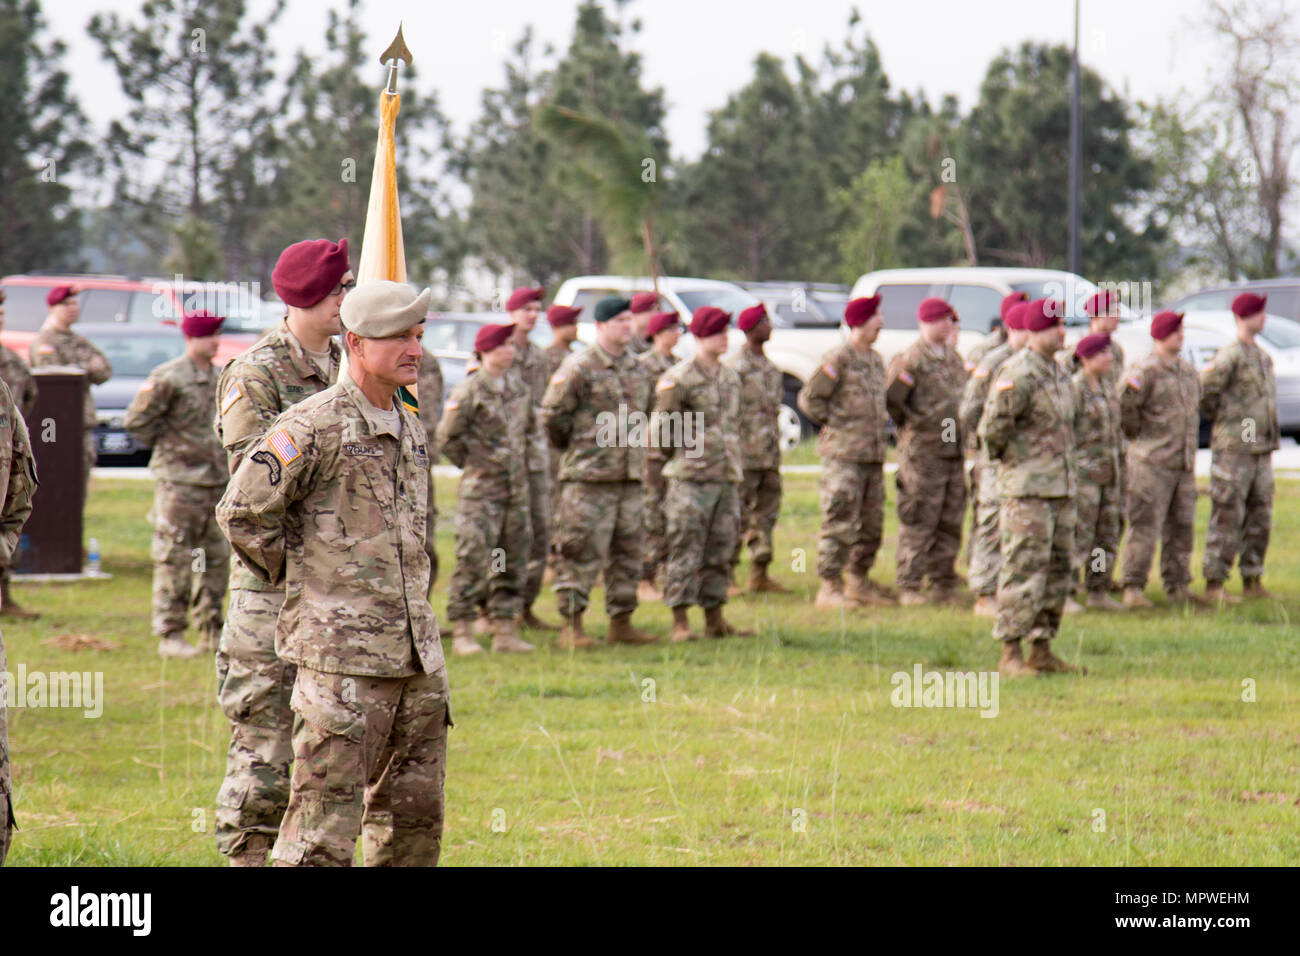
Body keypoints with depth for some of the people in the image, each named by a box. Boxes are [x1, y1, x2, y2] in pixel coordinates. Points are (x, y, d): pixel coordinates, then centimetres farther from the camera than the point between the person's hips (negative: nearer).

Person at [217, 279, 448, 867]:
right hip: (341, 651, -8)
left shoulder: (411, 430, 15)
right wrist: (297, 575, -2)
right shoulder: (314, 427, -11)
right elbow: (242, 511, -12)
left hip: (416, 651, 8)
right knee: (326, 818, -8)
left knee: (415, 812, 11)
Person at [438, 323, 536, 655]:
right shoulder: (469, 392, -10)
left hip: (516, 487, 7)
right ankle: (462, 632, -1)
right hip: (481, 490, -7)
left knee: (512, 562, 8)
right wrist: (472, 464, 0)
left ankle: (504, 630, 14)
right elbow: (447, 437, -7)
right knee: (473, 559, -6)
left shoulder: (519, 386, 10)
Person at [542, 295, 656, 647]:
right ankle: (571, 625, -1)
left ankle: (621, 624, 17)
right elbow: (552, 415, -8)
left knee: (627, 553, 10)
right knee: (581, 553, -6)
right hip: (588, 476, -7)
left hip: (630, 476, 7)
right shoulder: (579, 368, -9)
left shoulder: (638, 370, 14)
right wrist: (575, 447, 1)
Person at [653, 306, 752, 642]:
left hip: (727, 476, 7)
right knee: (686, 549, -6)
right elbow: (663, 424, -7)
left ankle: (714, 619, 16)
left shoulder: (730, 378, 16)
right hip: (691, 478, -7)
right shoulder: (680, 377, -7)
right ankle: (680, 622, -4)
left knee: (720, 551, 9)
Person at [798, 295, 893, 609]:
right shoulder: (838, 359, -10)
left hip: (874, 453, 8)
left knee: (872, 522, 11)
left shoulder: (875, 359, 15)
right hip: (843, 454, -8)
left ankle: (860, 582, 22)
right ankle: (829, 587, -6)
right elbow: (809, 399, -11)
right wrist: (836, 422, -8)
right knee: (840, 522, -9)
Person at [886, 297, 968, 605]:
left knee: (951, 522, 9)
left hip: (954, 452, 7)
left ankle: (945, 585, 16)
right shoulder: (910, 360, -8)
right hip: (922, 452, -7)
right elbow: (891, 400, -10)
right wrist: (913, 424, -8)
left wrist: (961, 432, 16)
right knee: (918, 523, -6)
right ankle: (909, 587, -1)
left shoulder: (954, 358, 15)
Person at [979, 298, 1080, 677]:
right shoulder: (1018, 373, -14)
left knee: (1057, 570, 11)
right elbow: (992, 428, -20)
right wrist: (1010, 456, -6)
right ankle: (1010, 654, -6)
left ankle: (1042, 649, 18)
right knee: (1024, 570, -9)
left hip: (1060, 486, 9)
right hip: (1027, 489, -9)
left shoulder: (1059, 373, 15)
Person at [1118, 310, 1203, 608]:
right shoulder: (1146, 369, -11)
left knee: (1181, 527, 10)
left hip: (1184, 461, 8)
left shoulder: (1187, 370, 15)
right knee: (1145, 526, -8)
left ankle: (1178, 587, 17)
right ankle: (1133, 588, -5)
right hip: (1151, 462, -8)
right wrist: (1136, 433, -8)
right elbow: (1124, 404, -18)